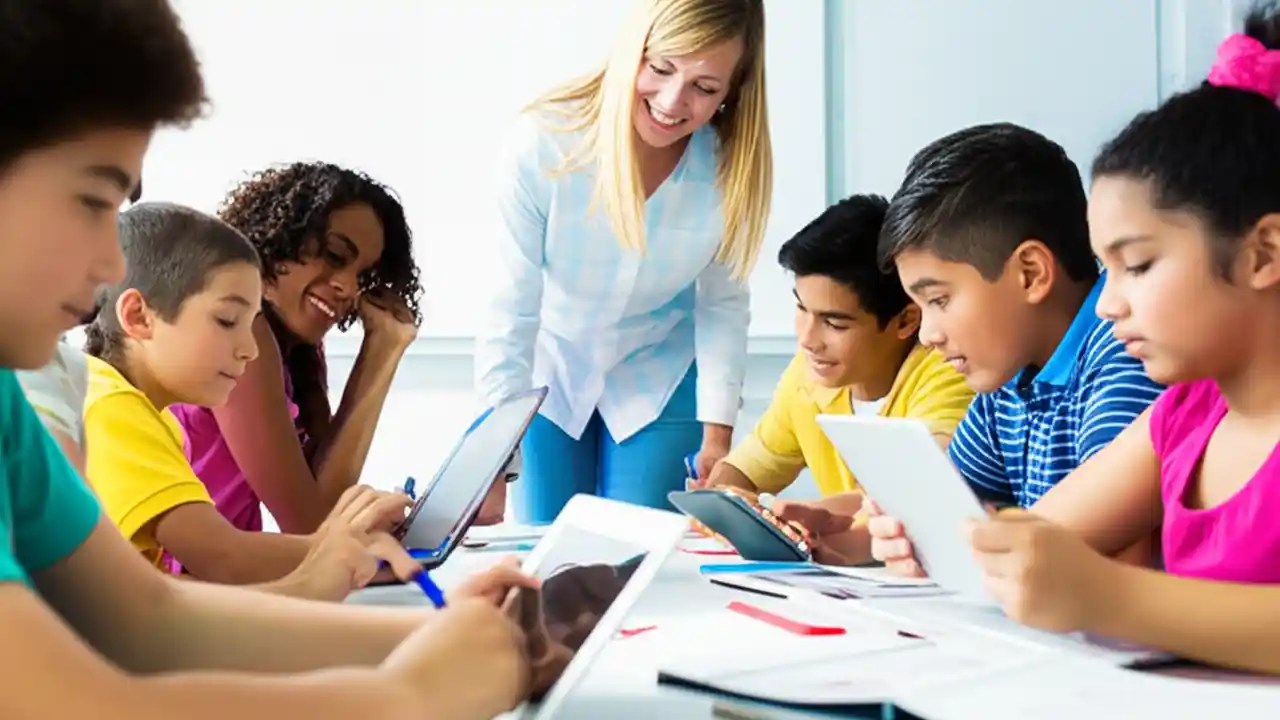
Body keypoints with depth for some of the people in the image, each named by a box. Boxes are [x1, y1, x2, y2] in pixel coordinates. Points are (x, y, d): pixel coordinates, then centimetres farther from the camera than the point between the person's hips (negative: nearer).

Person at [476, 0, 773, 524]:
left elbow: (723, 305, -9)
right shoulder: (545, 140, -30)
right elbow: (511, 309, -25)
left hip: (659, 380, 1)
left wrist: (717, 432, -14)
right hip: (547, 373, -1)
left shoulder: (734, 168, -22)